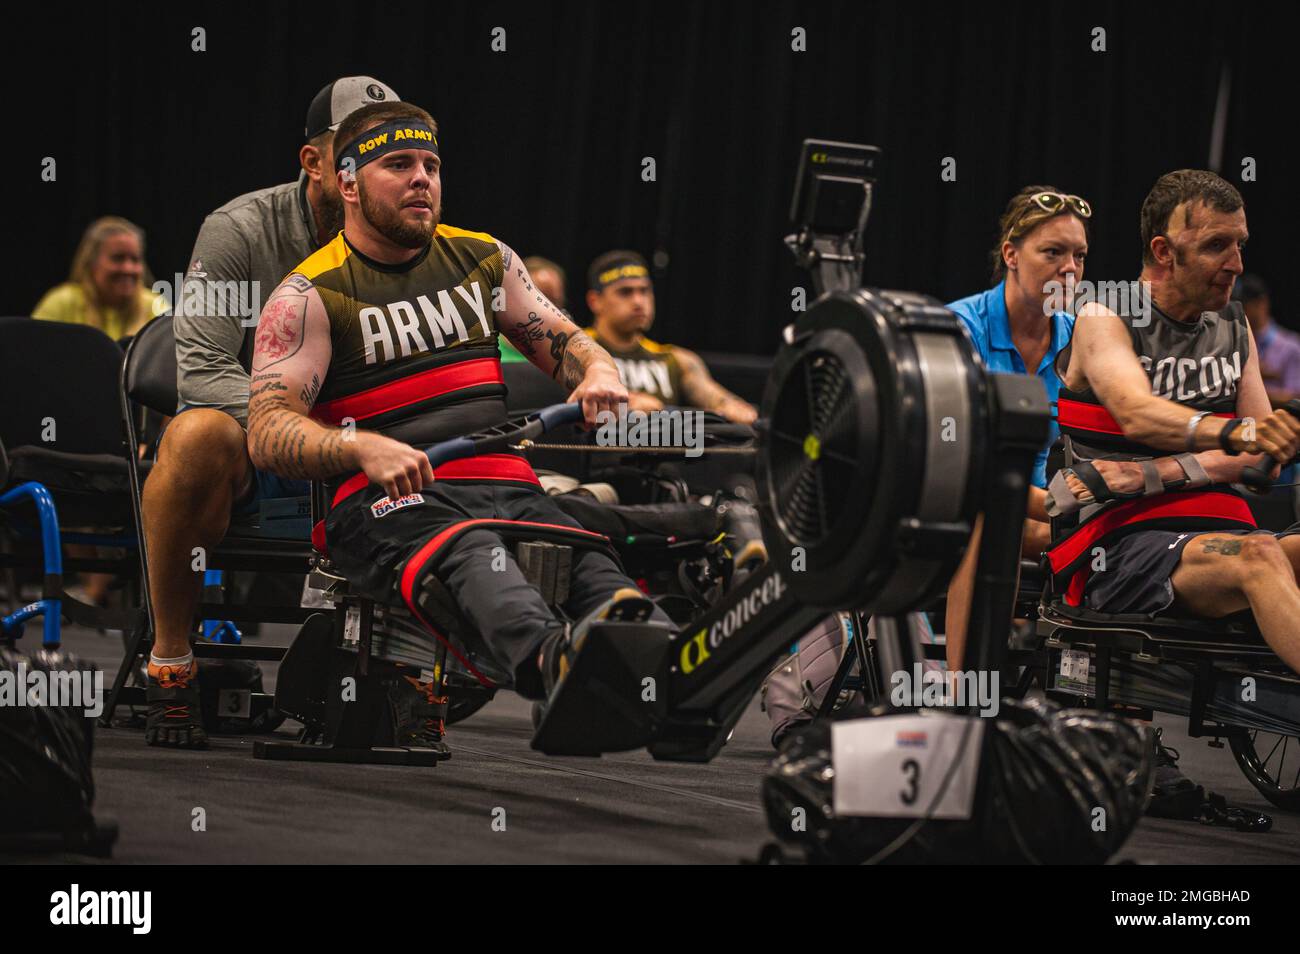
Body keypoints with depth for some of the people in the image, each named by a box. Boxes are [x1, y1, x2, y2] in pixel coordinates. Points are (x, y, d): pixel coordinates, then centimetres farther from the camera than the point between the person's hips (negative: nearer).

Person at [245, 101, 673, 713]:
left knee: (599, 572, -29)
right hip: (385, 501, -4)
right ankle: (549, 658, -68)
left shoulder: (485, 259, 21)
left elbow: (563, 342, 25)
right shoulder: (312, 295, 5)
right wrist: (363, 446, -25)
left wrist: (599, 374, -1)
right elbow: (268, 433, -5)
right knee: (470, 556, -40)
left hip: (507, 489, 5)